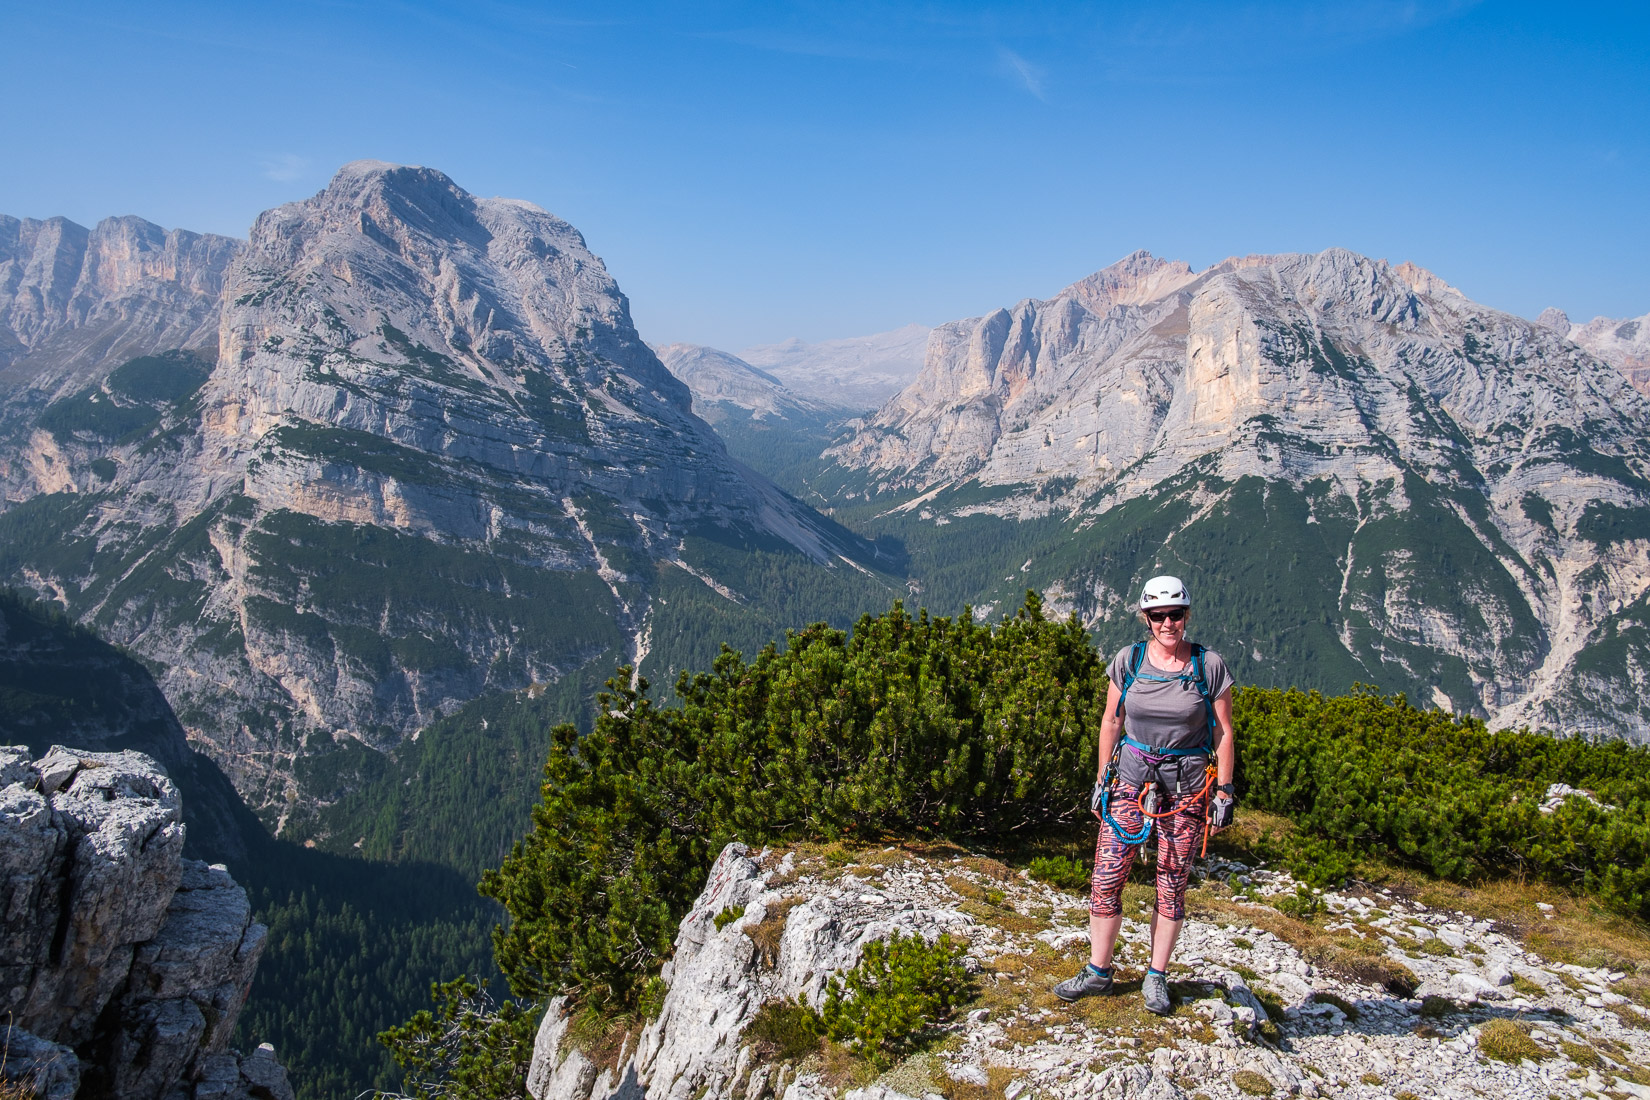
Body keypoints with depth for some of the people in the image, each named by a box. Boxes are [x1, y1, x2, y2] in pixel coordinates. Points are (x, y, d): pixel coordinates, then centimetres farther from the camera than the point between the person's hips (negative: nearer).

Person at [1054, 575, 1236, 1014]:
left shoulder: (1209, 665, -5)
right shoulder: (1129, 660, -1)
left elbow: (1223, 732, 0)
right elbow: (1111, 722, 7)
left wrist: (1223, 792, -2)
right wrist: (1102, 780, 6)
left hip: (1187, 786, -1)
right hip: (1132, 779, 1)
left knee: (1172, 884, 6)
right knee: (1106, 878, -2)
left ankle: (1156, 976, 22)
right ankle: (1098, 971, 14)